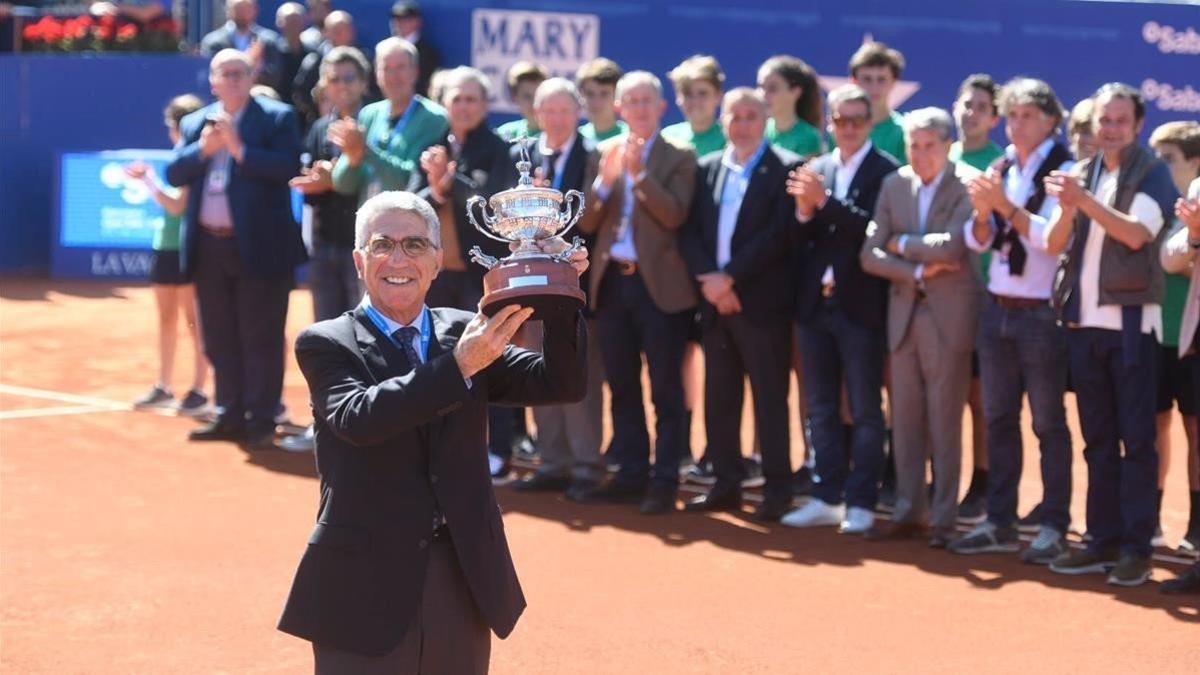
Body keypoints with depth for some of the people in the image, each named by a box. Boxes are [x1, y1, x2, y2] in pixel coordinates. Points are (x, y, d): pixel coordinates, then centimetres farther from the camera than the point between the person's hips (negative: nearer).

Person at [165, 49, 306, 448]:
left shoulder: (276, 118, -2)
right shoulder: (194, 123, 13)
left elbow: (288, 167, -16)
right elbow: (174, 173, 3)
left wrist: (239, 149, -20)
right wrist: (203, 149, -12)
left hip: (258, 247, -5)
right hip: (209, 247, 5)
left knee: (260, 339, -2)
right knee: (220, 340, 11)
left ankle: (260, 421, 2)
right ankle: (230, 416, 20)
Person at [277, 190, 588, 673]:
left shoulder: (466, 333, 8)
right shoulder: (324, 344, -4)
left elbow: (561, 385, -1)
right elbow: (358, 417, -23)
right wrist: (458, 365, -32)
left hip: (464, 585, 4)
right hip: (365, 590, -4)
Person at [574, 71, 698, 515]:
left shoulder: (679, 158, -1)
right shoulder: (603, 154, 10)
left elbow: (674, 216, -15)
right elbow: (587, 223, 4)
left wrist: (639, 173, -20)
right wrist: (604, 181, -12)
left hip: (659, 284, -5)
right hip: (612, 281, 5)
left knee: (665, 388, -1)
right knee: (621, 385, 11)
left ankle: (664, 481, 2)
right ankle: (631, 473, 19)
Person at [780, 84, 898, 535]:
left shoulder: (885, 172, -6)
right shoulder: (814, 171, 10)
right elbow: (799, 239, 6)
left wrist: (824, 201, -22)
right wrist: (804, 211, -14)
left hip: (860, 306, -6)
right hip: (815, 304, 6)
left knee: (864, 410, 1)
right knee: (821, 409, 11)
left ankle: (860, 504, 4)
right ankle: (827, 498, 19)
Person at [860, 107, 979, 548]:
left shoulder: (968, 185, -8)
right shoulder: (894, 185, 7)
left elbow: (950, 246, -21)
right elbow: (871, 255, 3)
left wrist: (901, 242, -7)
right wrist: (918, 272, -10)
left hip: (949, 317, -5)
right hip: (904, 313, 5)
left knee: (944, 422, 0)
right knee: (905, 420, 8)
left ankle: (943, 519, 6)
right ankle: (907, 513, 16)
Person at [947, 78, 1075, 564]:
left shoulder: (1063, 172, -9)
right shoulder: (1000, 169, 9)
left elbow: (1055, 236, -20)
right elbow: (977, 241, 8)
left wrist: (1006, 206, -28)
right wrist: (982, 212, -12)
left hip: (1042, 314, -6)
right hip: (997, 308, 6)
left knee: (1048, 423, 0)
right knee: (999, 419, 10)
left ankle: (1054, 528, 5)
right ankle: (1000, 523, 17)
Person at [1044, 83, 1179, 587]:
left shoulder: (1152, 173, -3)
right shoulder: (1080, 174, 12)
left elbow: (1136, 234, -17)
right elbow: (1054, 245, 5)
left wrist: (1085, 199, -23)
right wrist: (1068, 207, -13)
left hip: (1130, 319, -6)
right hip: (1083, 320, 6)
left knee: (1136, 438, -4)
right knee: (1098, 439, 10)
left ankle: (1136, 548, -2)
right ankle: (1104, 540, 16)